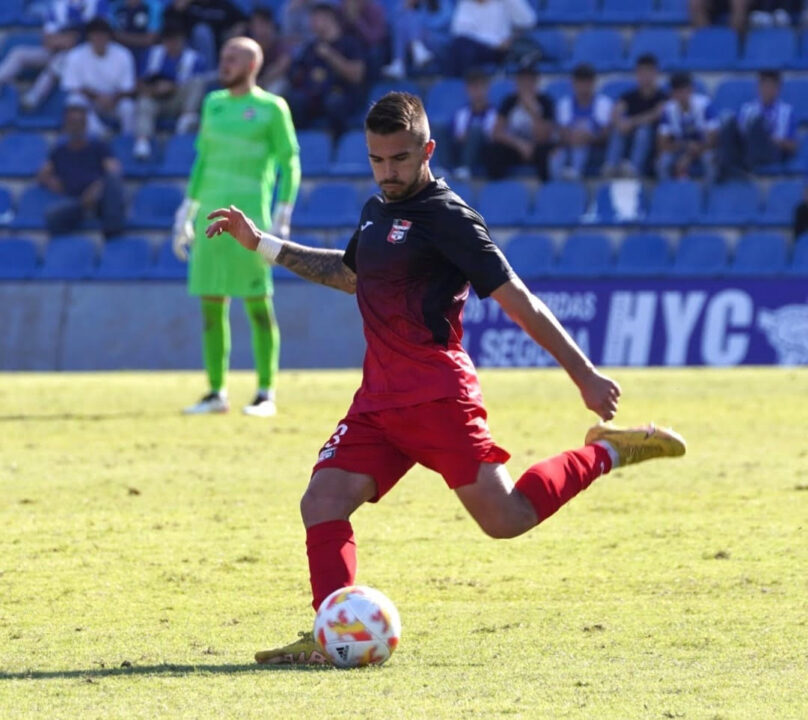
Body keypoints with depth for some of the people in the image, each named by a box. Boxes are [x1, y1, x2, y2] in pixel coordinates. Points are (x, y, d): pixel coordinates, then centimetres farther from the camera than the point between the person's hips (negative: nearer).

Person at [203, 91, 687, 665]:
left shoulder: (446, 217, -9)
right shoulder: (377, 212, 18)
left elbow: (518, 302, -11)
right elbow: (348, 273, 40)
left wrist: (585, 375, -12)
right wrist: (261, 244, 37)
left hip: (436, 396, -8)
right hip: (379, 397, 8)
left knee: (506, 519, -13)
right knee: (322, 502, -10)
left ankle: (606, 454, 9)